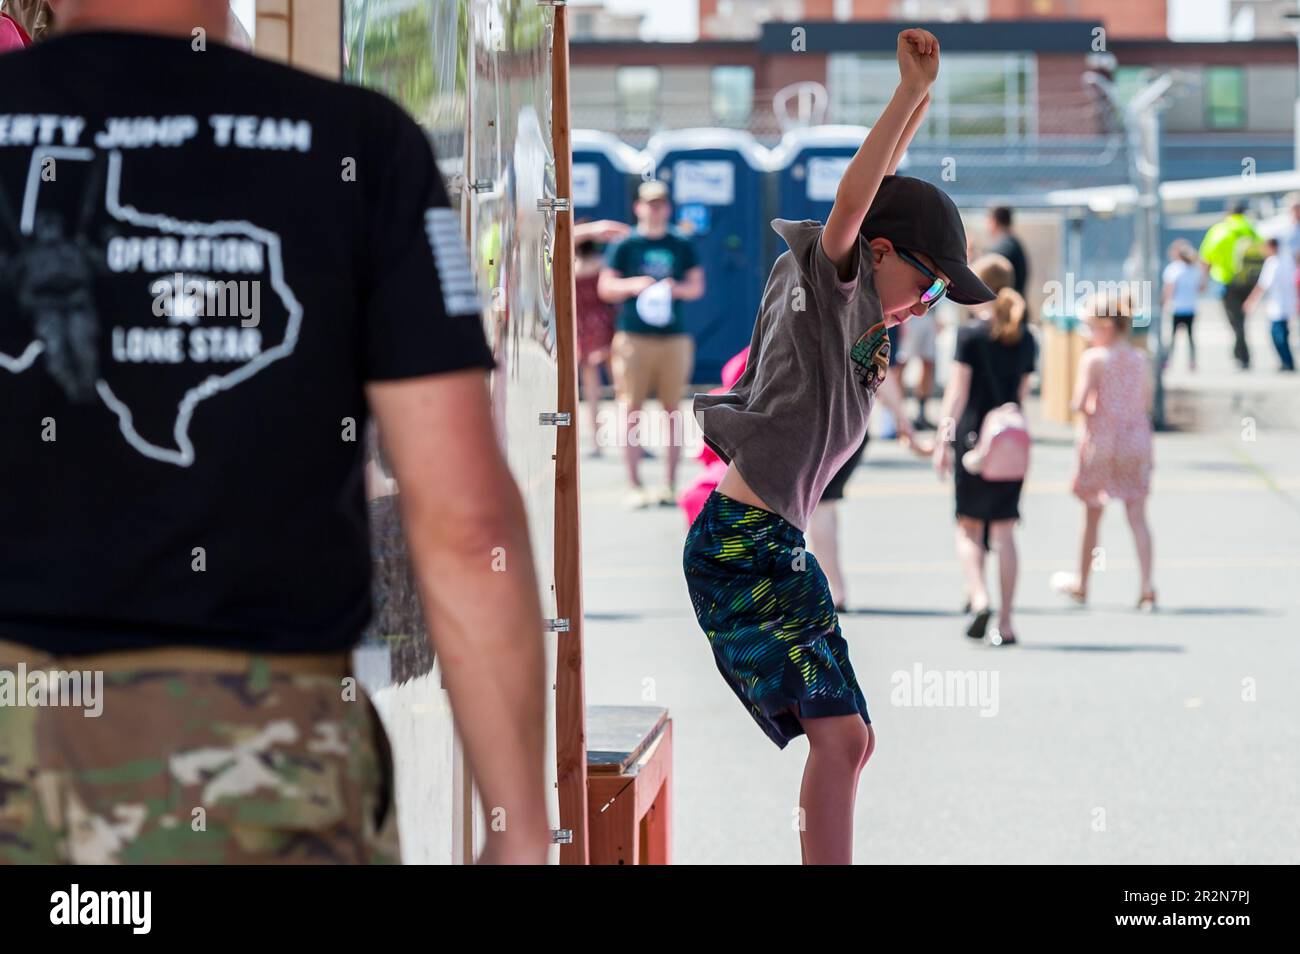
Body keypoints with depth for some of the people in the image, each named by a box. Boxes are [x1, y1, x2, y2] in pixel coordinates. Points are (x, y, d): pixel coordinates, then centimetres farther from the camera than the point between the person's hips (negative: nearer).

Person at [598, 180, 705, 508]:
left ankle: (669, 484, 5)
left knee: (672, 409, 1)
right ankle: (634, 485, -2)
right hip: (633, 335, -2)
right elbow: (605, 287, 6)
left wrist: (677, 289, -8)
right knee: (631, 410, -6)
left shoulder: (682, 246, 12)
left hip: (675, 336, 2)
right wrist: (632, 286, -13)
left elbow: (697, 286, 13)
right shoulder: (624, 246, 6)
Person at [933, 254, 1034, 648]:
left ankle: (979, 597, -14)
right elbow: (1021, 394, 11)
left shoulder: (971, 334, -6)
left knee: (969, 528, 8)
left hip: (973, 437, -4)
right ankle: (1005, 623, 3)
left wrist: (943, 441, -6)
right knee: (1003, 532, 6)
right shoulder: (1025, 340, 7)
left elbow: (957, 393, -9)